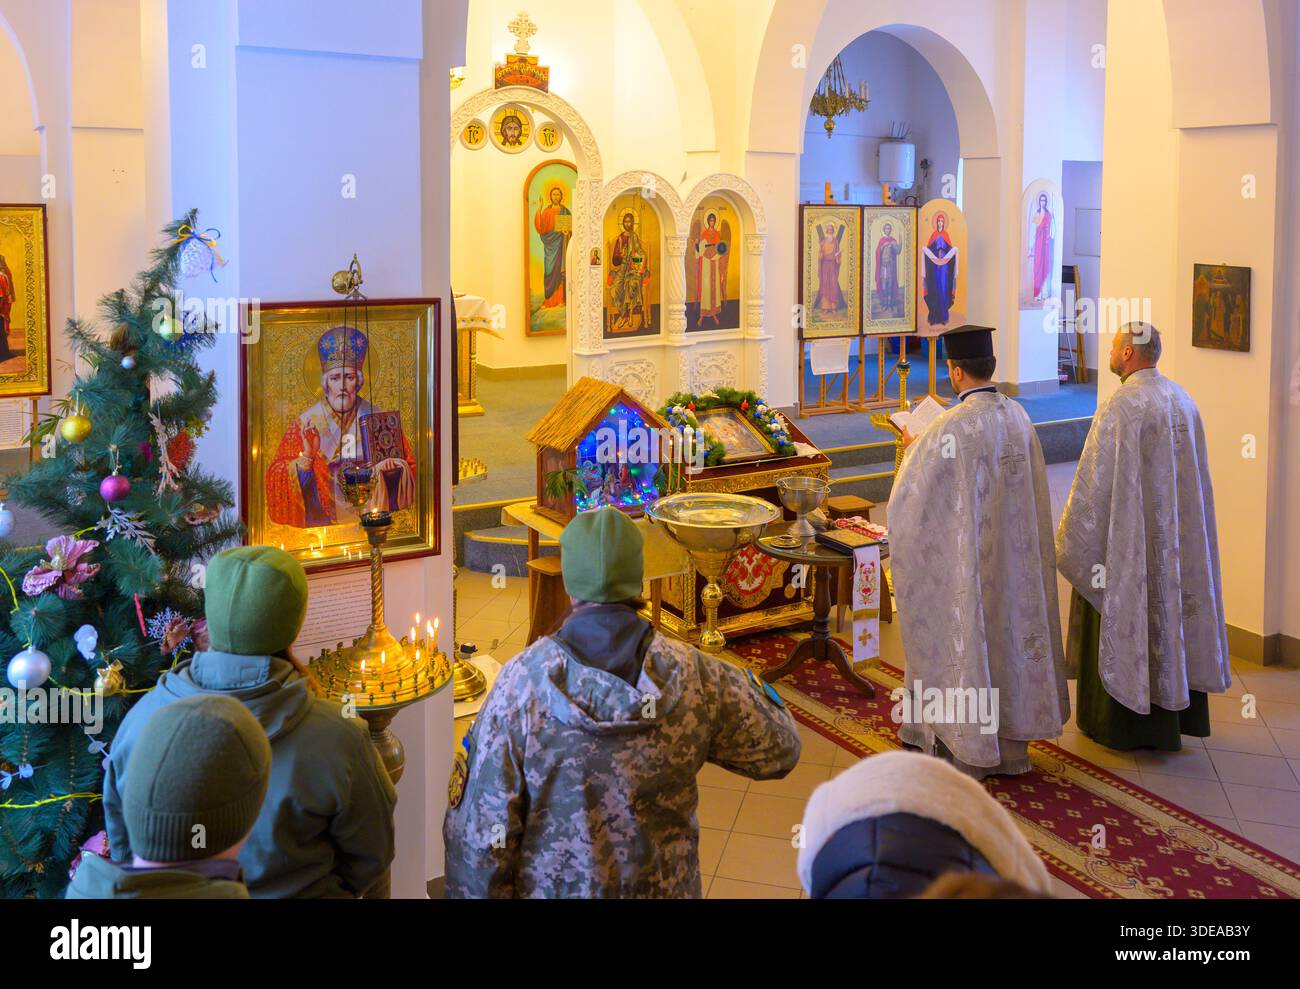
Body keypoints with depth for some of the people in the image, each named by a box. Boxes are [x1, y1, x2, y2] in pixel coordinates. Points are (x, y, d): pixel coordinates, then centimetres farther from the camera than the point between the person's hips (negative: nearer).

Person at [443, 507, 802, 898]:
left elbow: (478, 831, -18)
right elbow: (778, 752, 0)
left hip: (549, 886, -1)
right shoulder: (695, 677, -16)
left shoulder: (521, 683, -21)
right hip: (662, 885, 2)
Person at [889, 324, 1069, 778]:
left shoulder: (950, 428, -21)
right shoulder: (1019, 417, -1)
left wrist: (914, 448, 6)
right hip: (1014, 555, 6)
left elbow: (910, 497, -13)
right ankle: (1012, 747, 27)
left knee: (964, 641, 6)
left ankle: (967, 752, 16)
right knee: (1010, 628, 15)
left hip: (963, 558, -6)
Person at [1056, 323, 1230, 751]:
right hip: (1179, 538, 7)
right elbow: (1195, 478, 12)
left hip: (1127, 537, -7)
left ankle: (1121, 723, 12)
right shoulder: (1184, 402, 6)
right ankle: (1175, 713, 25)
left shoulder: (1121, 406, -18)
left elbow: (1096, 481, -18)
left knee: (1125, 618, 3)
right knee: (1172, 610, 15)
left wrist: (1071, 542, -9)